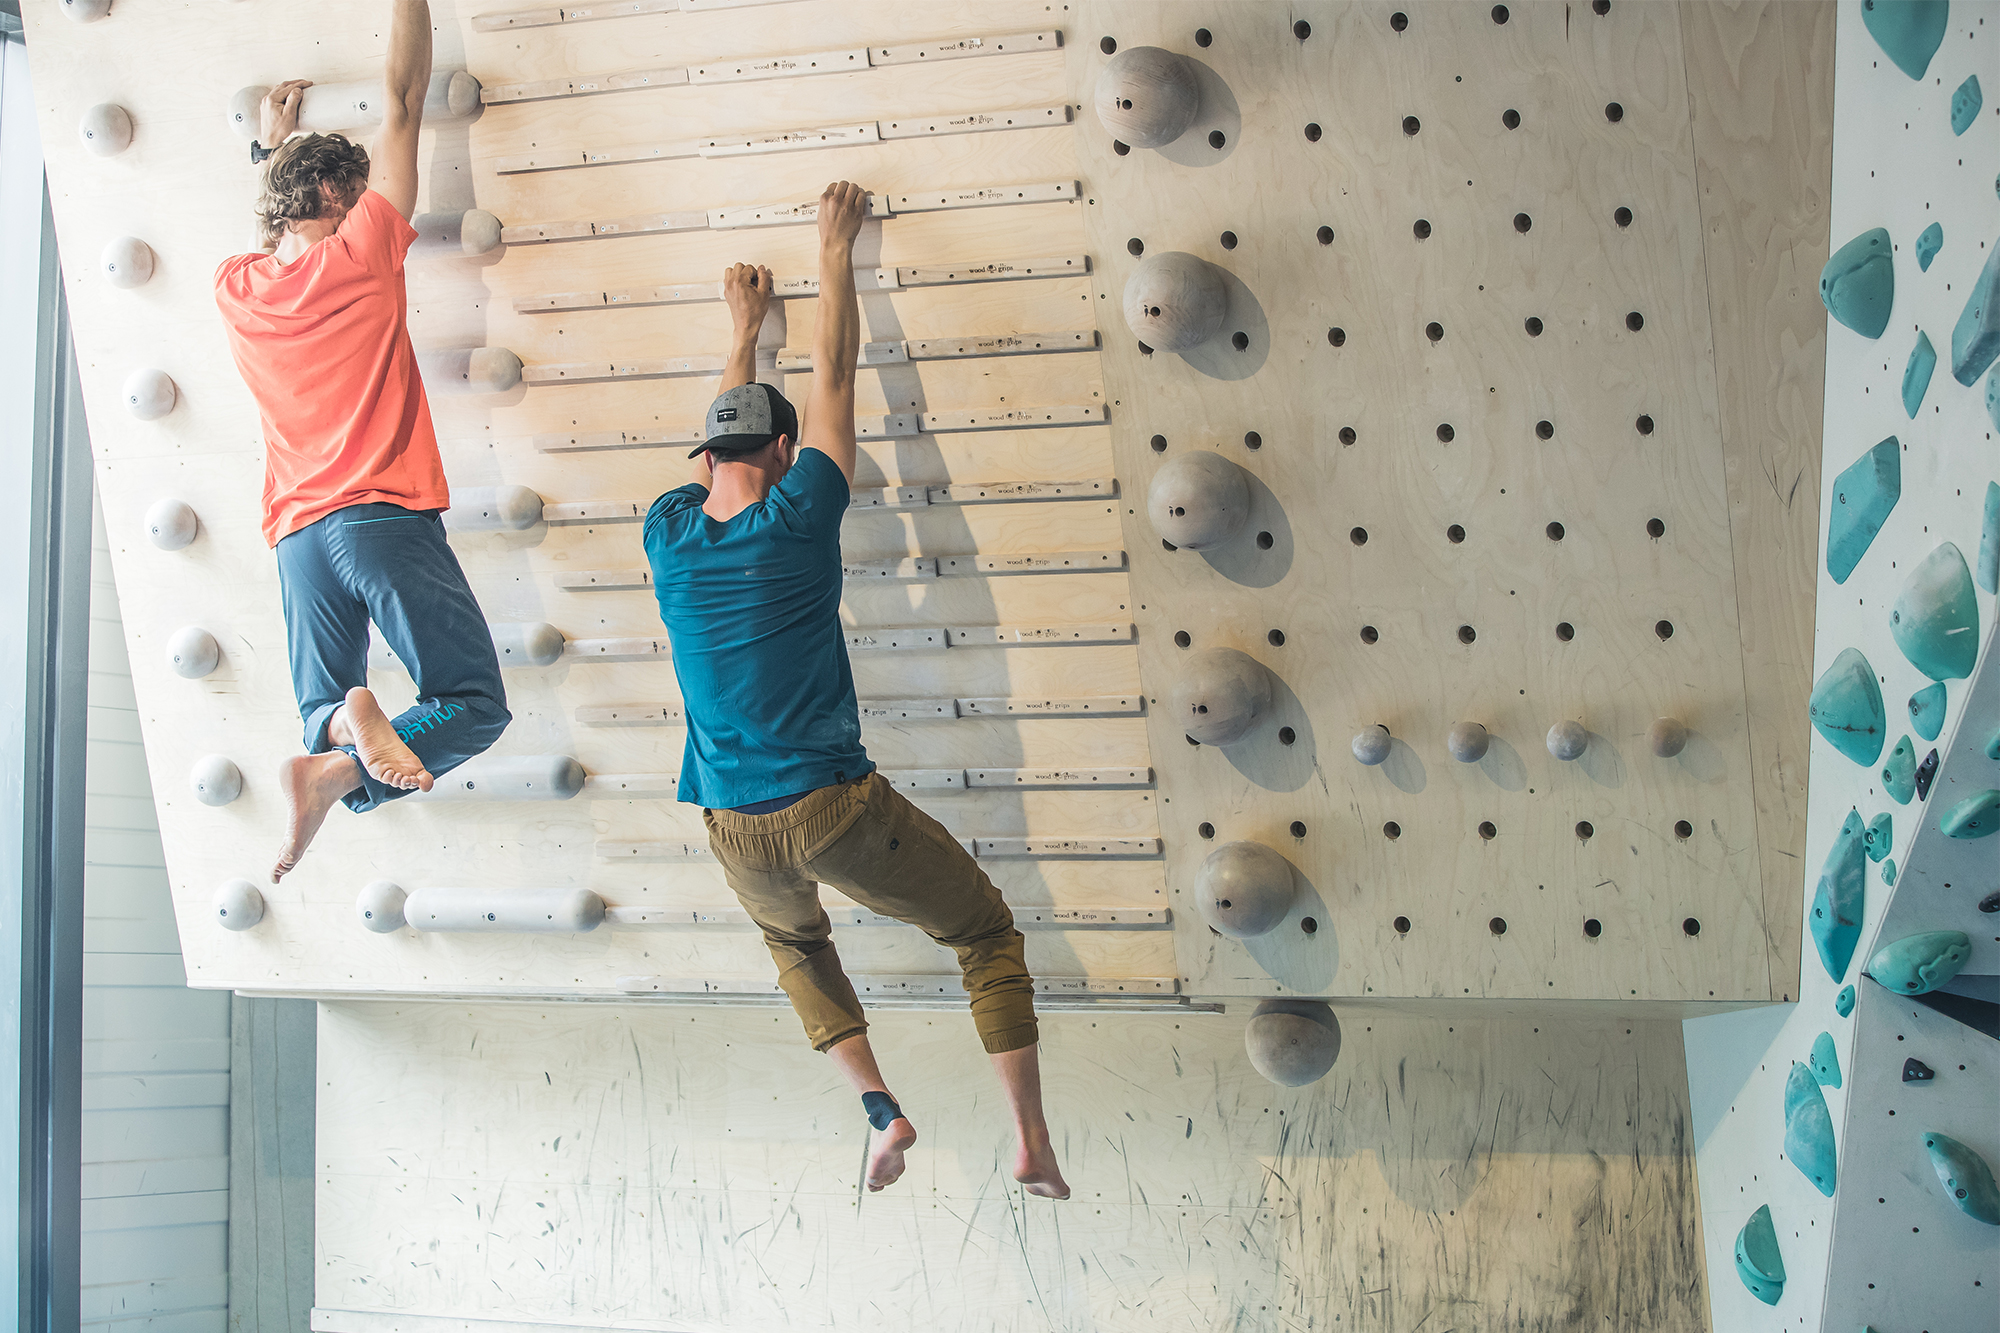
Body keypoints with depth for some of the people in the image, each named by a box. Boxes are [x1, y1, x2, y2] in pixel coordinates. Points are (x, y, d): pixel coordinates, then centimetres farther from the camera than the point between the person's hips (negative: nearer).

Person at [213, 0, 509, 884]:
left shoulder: (234, 290, 13)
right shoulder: (359, 255, 0)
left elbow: (267, 237, 40)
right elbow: (403, 101, 6)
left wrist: (269, 148, 51)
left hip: (299, 536, 5)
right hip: (384, 517, -5)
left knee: (324, 711, 13)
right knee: (473, 703, -1)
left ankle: (341, 727, -24)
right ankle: (345, 767, -29)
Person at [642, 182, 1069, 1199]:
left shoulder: (669, 535, 1)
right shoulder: (797, 518, -10)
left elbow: (719, 442, 23)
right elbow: (834, 375, 2)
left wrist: (744, 333, 36)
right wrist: (835, 249, 14)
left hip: (736, 832, 4)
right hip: (836, 807, -4)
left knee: (794, 939, 34)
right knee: (988, 933, 14)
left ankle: (879, 1109, 17)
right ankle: (1032, 1143, 7)